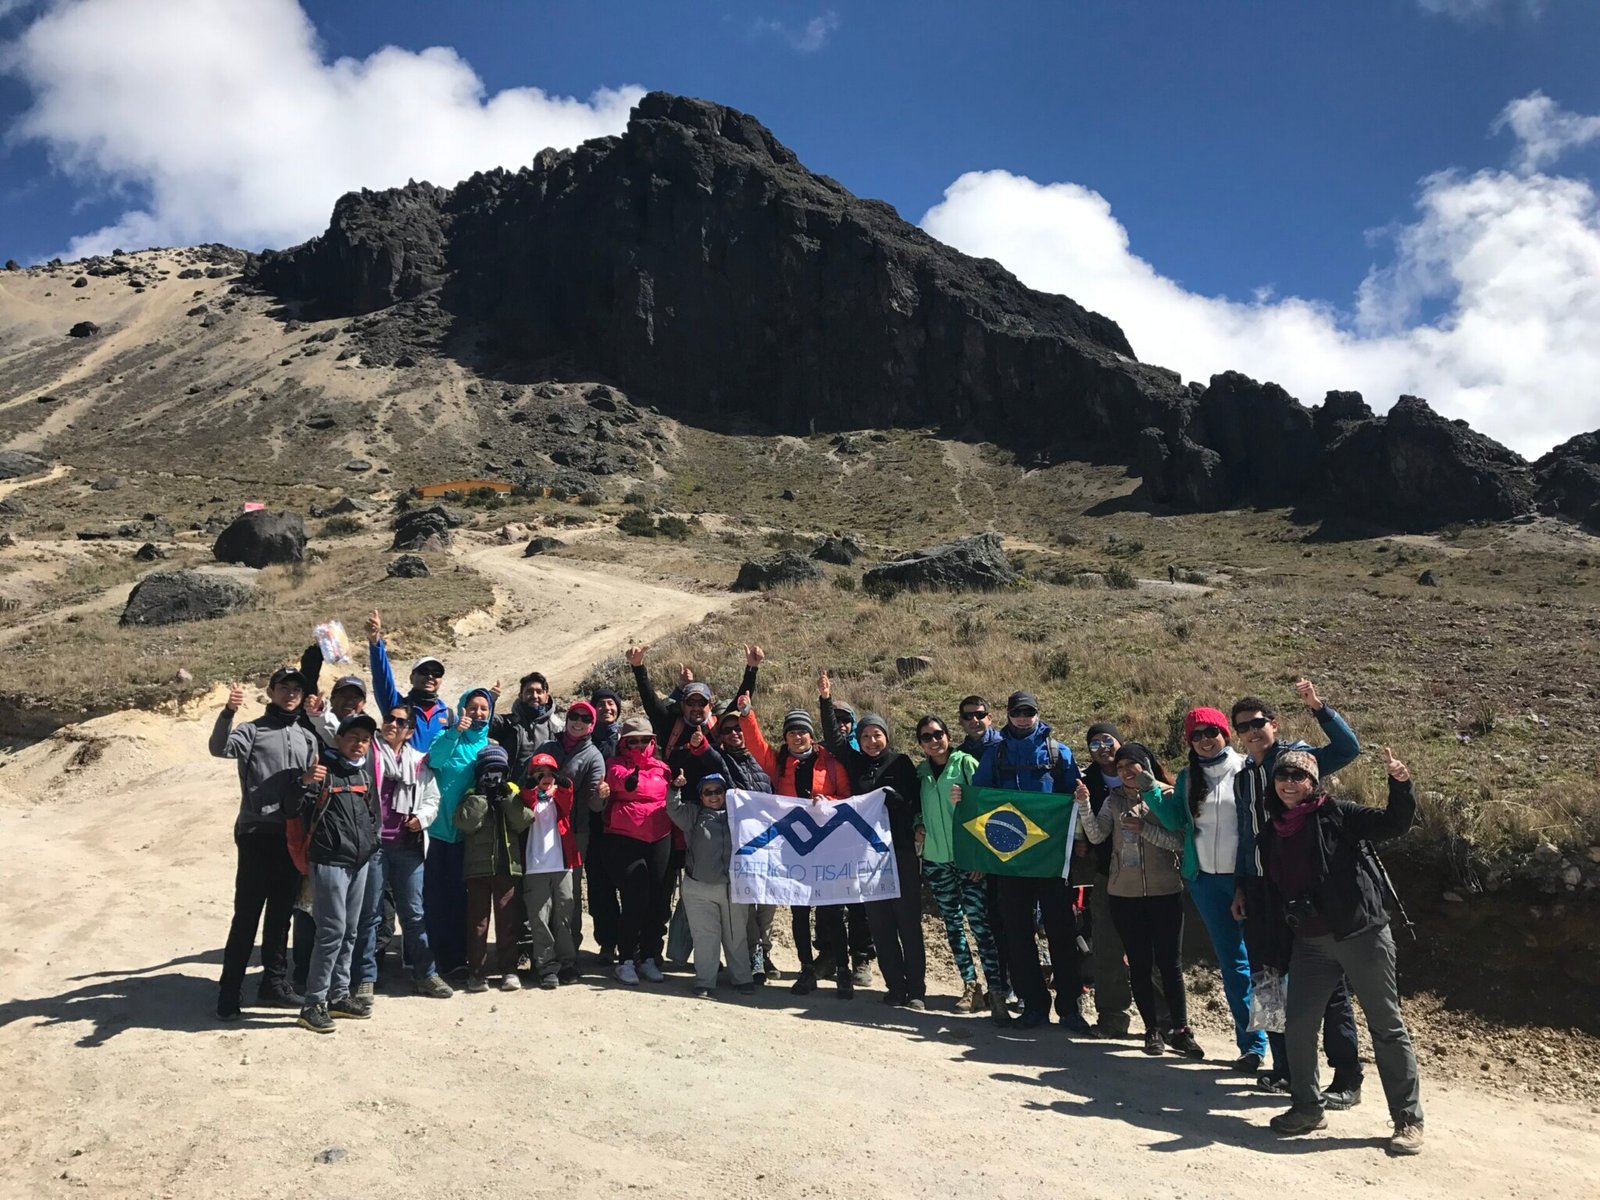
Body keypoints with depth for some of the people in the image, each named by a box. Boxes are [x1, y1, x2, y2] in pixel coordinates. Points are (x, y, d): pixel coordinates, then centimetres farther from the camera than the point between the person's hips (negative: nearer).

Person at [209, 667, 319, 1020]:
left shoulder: (307, 738, 15)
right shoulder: (252, 730, 0)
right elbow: (219, 748, -20)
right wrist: (228, 712, -36)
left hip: (293, 836, 5)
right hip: (257, 834, -5)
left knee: (281, 915, 12)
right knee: (246, 915, -5)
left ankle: (274, 984, 21)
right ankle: (229, 993, 2)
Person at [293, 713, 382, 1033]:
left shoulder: (365, 774, 13)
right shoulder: (324, 769, -7)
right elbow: (299, 812, -14)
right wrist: (306, 784, -29)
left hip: (360, 861, 7)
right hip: (330, 860, -7)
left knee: (350, 930, 12)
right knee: (333, 930, -10)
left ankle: (338, 994, 22)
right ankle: (314, 1003, -3)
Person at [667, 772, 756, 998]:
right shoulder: (693, 814, 7)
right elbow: (674, 809, -5)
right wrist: (675, 788, -20)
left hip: (734, 887, 1)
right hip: (699, 888, -1)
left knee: (737, 935, 10)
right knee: (705, 936, 0)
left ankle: (742, 978, 22)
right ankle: (705, 982, 7)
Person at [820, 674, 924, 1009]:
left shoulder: (901, 763, 3)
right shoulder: (855, 762, 12)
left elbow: (915, 802, 0)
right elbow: (835, 737, 6)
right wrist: (825, 700, 0)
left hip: (901, 852, -3)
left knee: (908, 922, -2)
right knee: (879, 924, 5)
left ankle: (916, 990, 3)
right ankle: (895, 986, 14)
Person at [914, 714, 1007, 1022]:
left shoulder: (966, 763, -3)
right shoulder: (920, 772, 11)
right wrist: (917, 828, 1)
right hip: (935, 858, 5)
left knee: (979, 921, -12)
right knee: (952, 923, 9)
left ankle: (996, 992, -11)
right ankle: (970, 986, 19)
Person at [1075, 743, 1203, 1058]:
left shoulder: (1166, 796, -1)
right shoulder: (1114, 801, 8)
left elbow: (1180, 842, -10)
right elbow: (1096, 836, -3)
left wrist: (1143, 828, -18)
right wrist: (1084, 804, -14)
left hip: (1165, 892, -2)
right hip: (1125, 894, 2)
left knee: (1170, 962, 0)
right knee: (1139, 964, 7)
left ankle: (1180, 1030, 12)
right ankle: (1152, 1030, 17)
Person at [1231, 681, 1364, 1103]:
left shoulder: (1296, 756, -4)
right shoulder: (1242, 778, 16)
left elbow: (1348, 748, -23)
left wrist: (1318, 707, -33)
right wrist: (1240, 887, 17)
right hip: (1260, 889, 7)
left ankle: (1347, 1077, 5)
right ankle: (1285, 1066, 25)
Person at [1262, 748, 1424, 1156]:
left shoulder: (1335, 813, -5)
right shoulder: (1269, 835, 11)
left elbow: (1393, 824, -14)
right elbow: (1272, 894, 15)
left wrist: (1400, 785, -31)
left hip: (1362, 934, -5)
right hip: (1310, 943, 5)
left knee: (1387, 1026, 2)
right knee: (1298, 1026, 7)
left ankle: (1408, 1119, 13)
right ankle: (1307, 1107, 24)